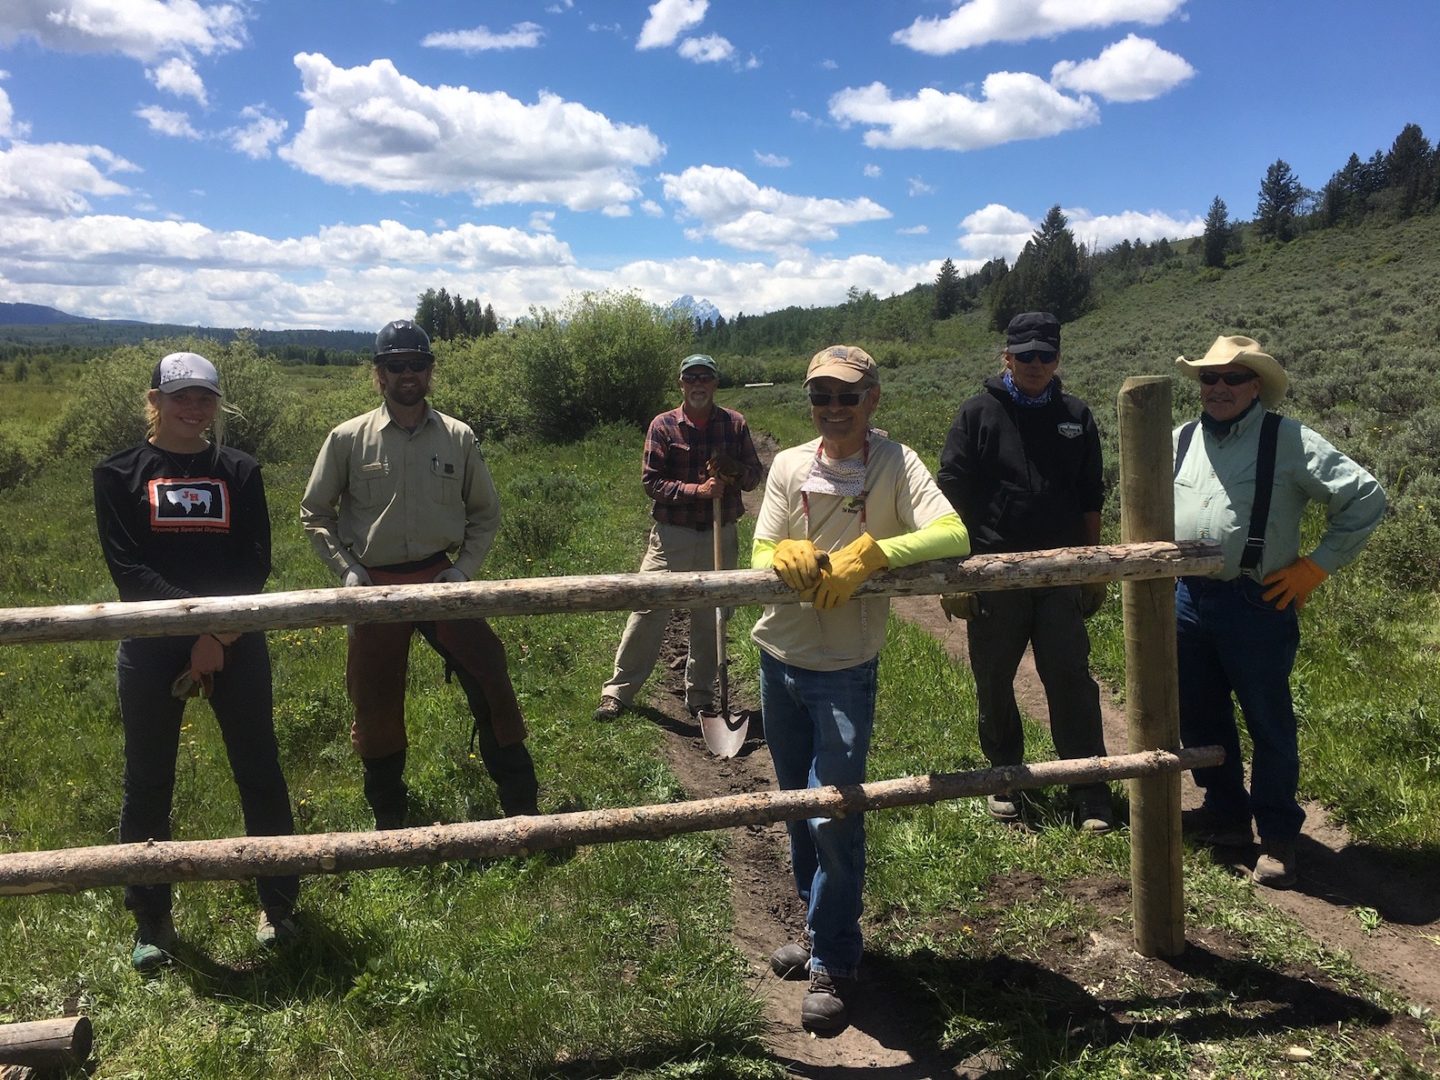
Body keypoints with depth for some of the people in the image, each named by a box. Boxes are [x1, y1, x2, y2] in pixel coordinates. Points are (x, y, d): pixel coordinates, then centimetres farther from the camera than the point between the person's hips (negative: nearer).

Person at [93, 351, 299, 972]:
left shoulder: (240, 472, 7)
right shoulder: (119, 474, 3)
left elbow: (255, 564, -1)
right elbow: (126, 567, -7)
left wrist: (218, 635, -13)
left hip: (237, 643, 1)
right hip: (151, 647, 0)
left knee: (259, 772, 5)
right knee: (147, 782, 7)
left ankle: (278, 903, 22)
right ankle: (151, 921, 24)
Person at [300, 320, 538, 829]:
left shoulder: (458, 438, 2)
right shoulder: (347, 439, -1)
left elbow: (485, 512, 10)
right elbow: (315, 512, 8)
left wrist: (464, 568, -2)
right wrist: (345, 568, -4)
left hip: (440, 579, 0)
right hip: (374, 586, 0)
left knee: (490, 681, -8)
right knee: (375, 705, 10)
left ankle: (522, 806, 7)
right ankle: (388, 819, 32)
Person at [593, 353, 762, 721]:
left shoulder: (735, 424, 2)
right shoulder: (663, 425, -4)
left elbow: (754, 475, 6)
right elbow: (651, 481, -8)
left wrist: (734, 471, -17)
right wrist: (697, 490, -20)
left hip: (720, 536, 2)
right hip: (672, 535, -2)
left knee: (710, 619, 11)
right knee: (647, 611, 0)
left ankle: (700, 697, 26)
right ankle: (618, 691, 12)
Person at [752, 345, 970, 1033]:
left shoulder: (896, 464, -11)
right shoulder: (788, 466, -2)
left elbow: (954, 536, -24)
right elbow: (760, 556, -6)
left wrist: (869, 552, -34)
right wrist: (786, 555, -29)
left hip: (845, 670, -4)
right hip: (779, 658, 4)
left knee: (834, 815, -4)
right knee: (798, 806, 18)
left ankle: (833, 963, 17)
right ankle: (819, 925, 40)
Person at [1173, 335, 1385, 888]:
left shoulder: (1289, 441, -8)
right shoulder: (1181, 440, 8)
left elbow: (1365, 498, -8)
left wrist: (1316, 565, -9)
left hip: (1257, 607, -5)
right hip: (1186, 602, 6)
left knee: (1270, 724, 5)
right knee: (1199, 717, 15)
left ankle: (1277, 837, 21)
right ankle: (1226, 812, 34)